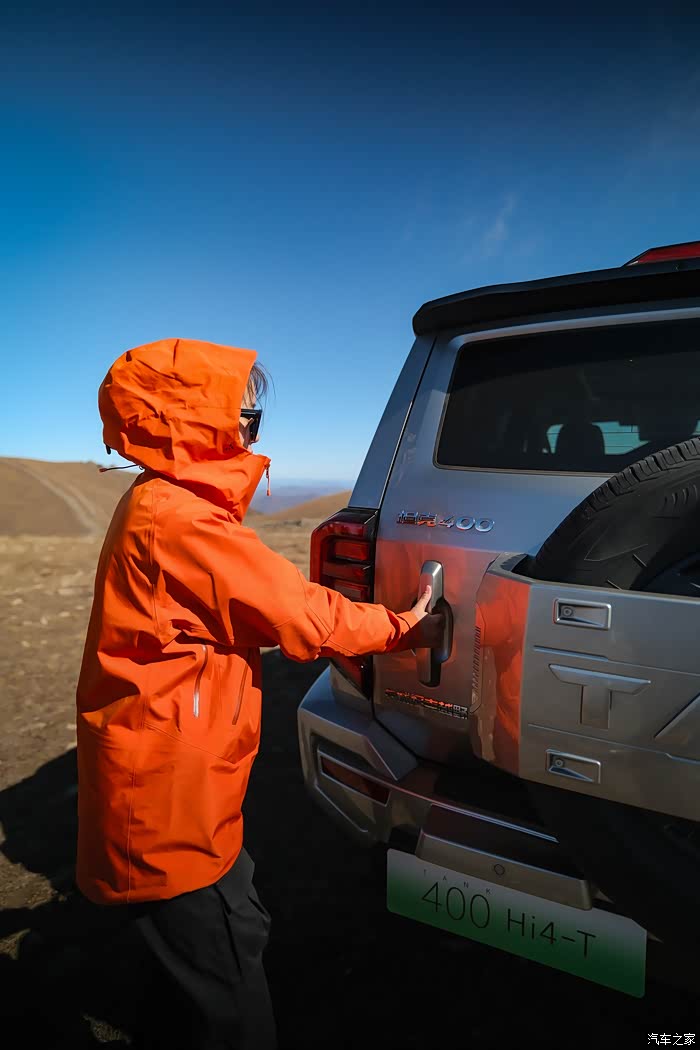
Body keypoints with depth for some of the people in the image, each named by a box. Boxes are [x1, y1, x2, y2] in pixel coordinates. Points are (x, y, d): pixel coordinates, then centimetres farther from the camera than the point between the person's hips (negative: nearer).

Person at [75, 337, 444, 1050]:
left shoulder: (158, 504, 9)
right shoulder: (181, 521, -24)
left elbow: (247, 613, 12)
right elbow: (299, 616, -19)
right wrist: (400, 630, -3)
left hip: (179, 798, 10)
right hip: (169, 810, -10)